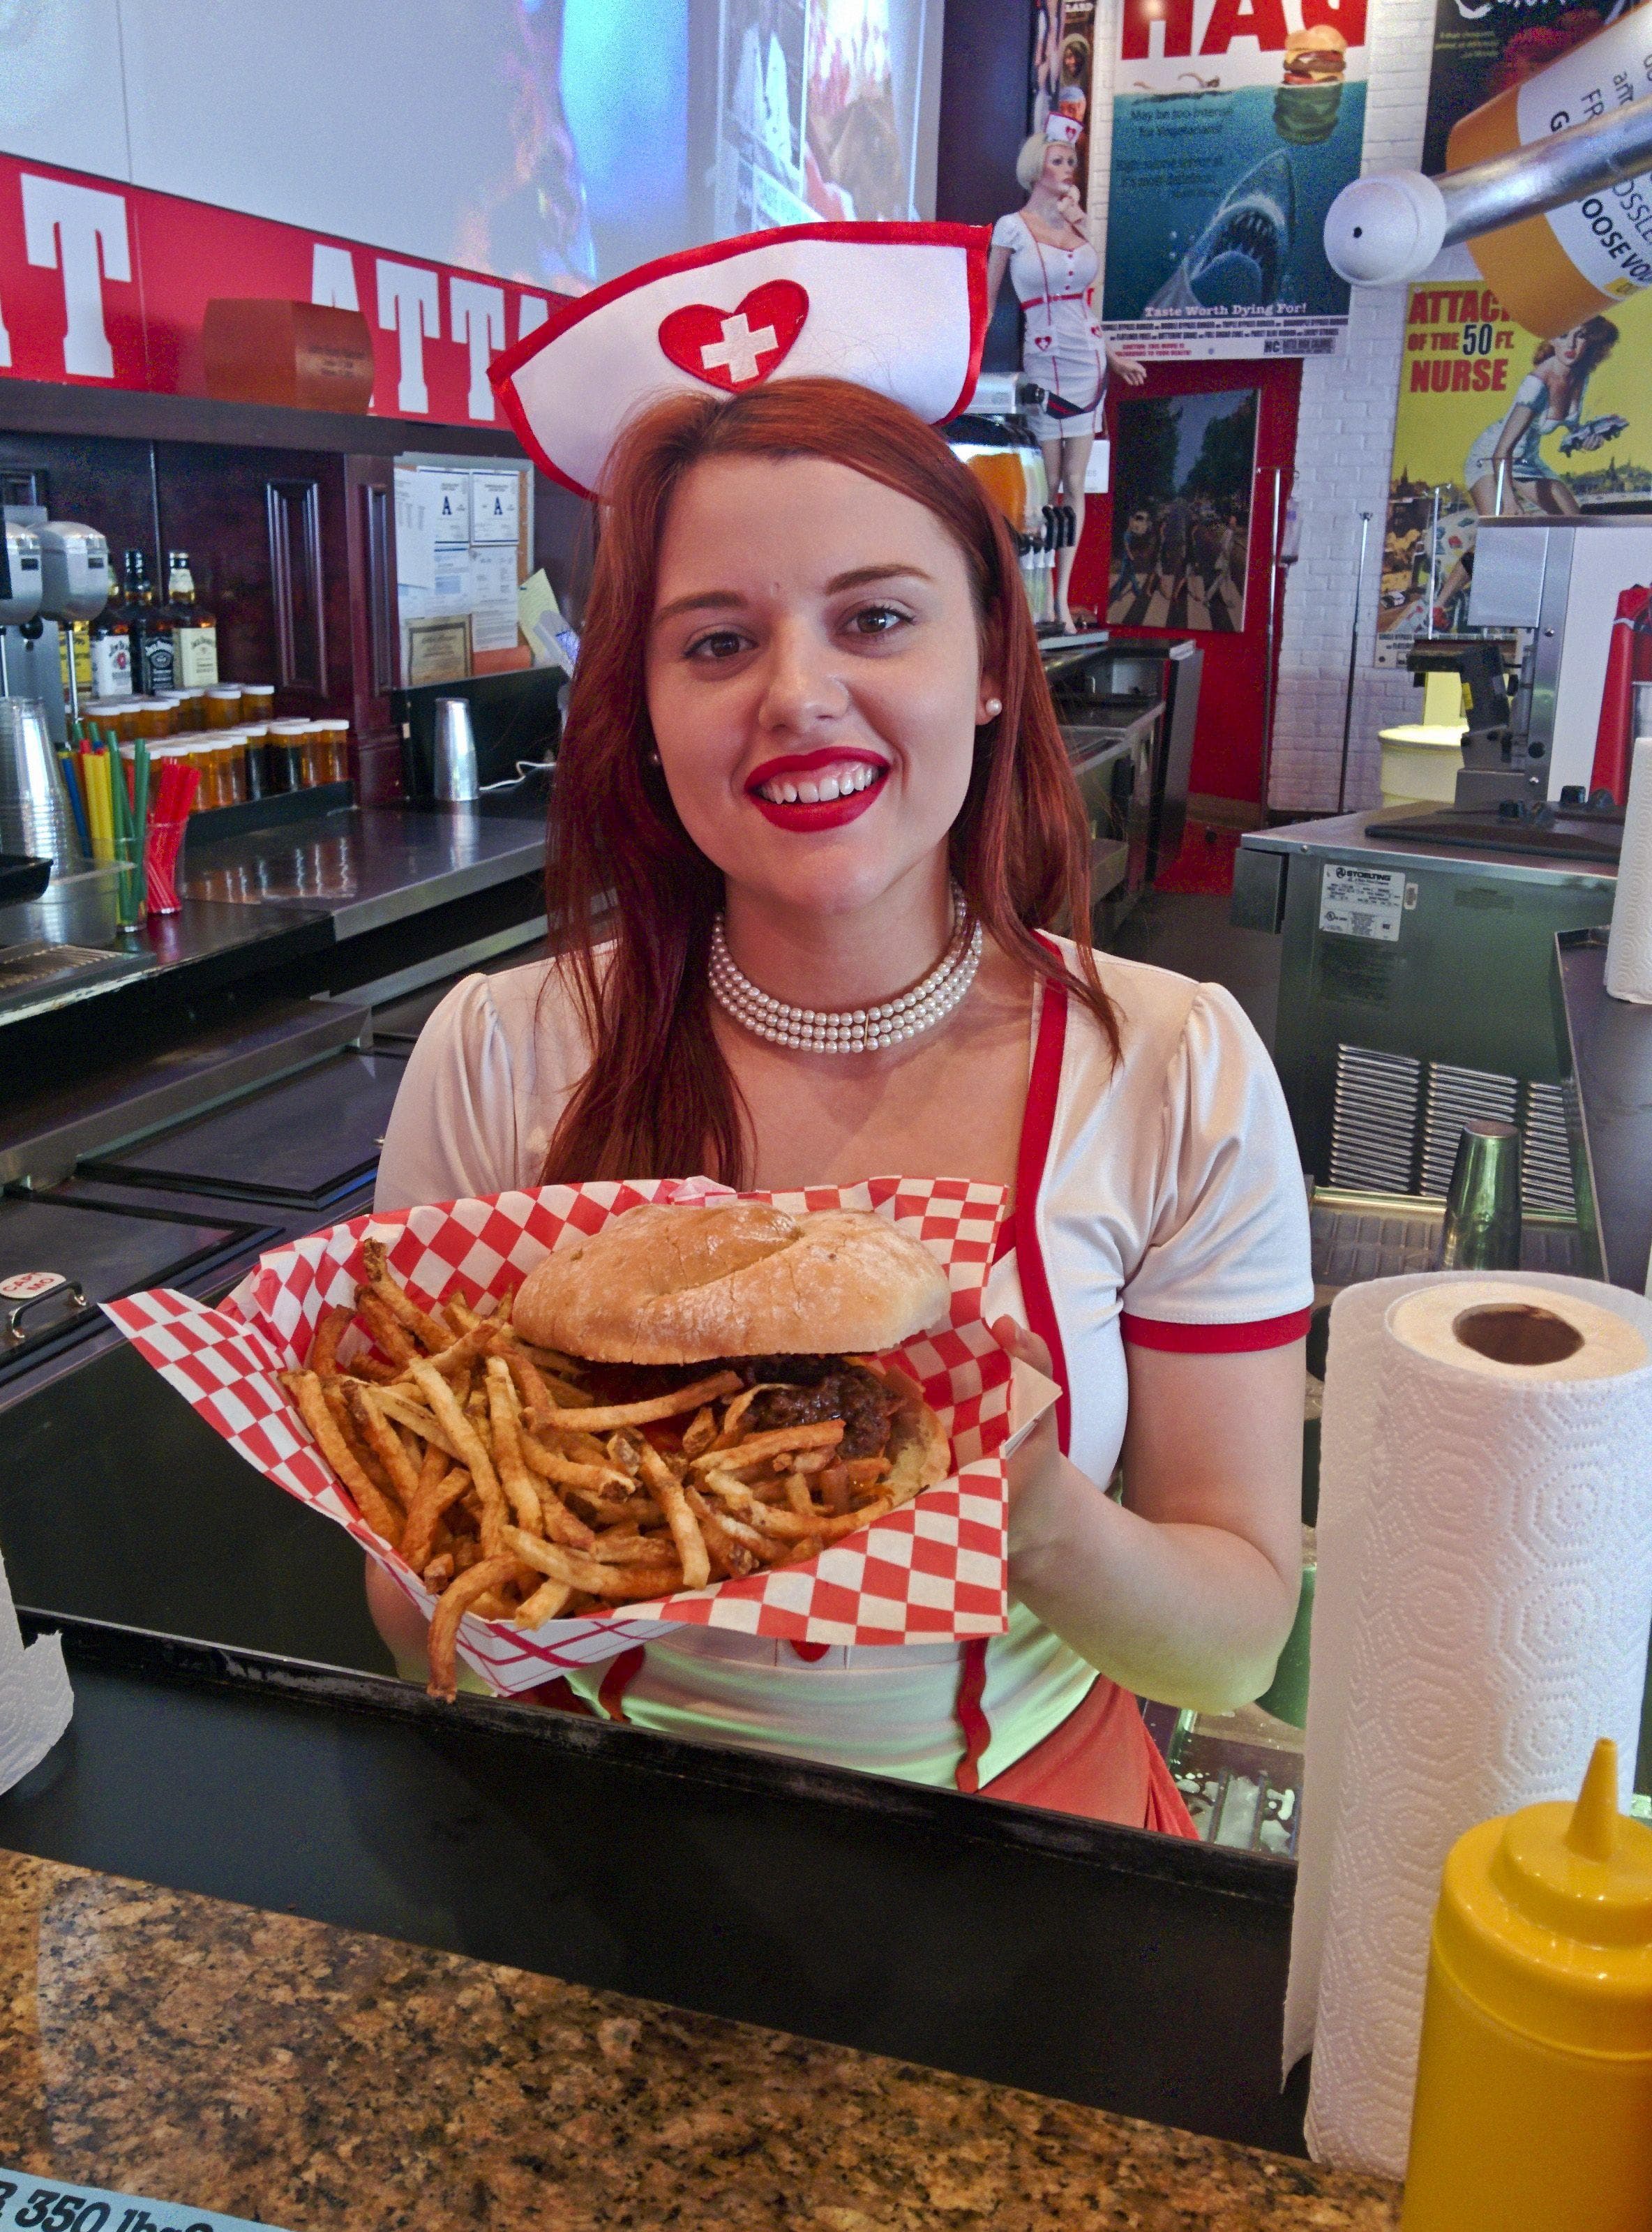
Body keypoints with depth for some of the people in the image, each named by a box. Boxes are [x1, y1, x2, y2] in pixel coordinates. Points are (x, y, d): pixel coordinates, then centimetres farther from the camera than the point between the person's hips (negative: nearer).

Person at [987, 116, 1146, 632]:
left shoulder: (1076, 224, 12)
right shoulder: (1012, 228, -3)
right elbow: (987, 303, -1)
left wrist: (1112, 357, 22)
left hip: (1088, 360, 5)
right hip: (1044, 362, -5)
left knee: (1075, 484, 3)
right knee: (1047, 486, -6)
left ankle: (1063, 599, 6)